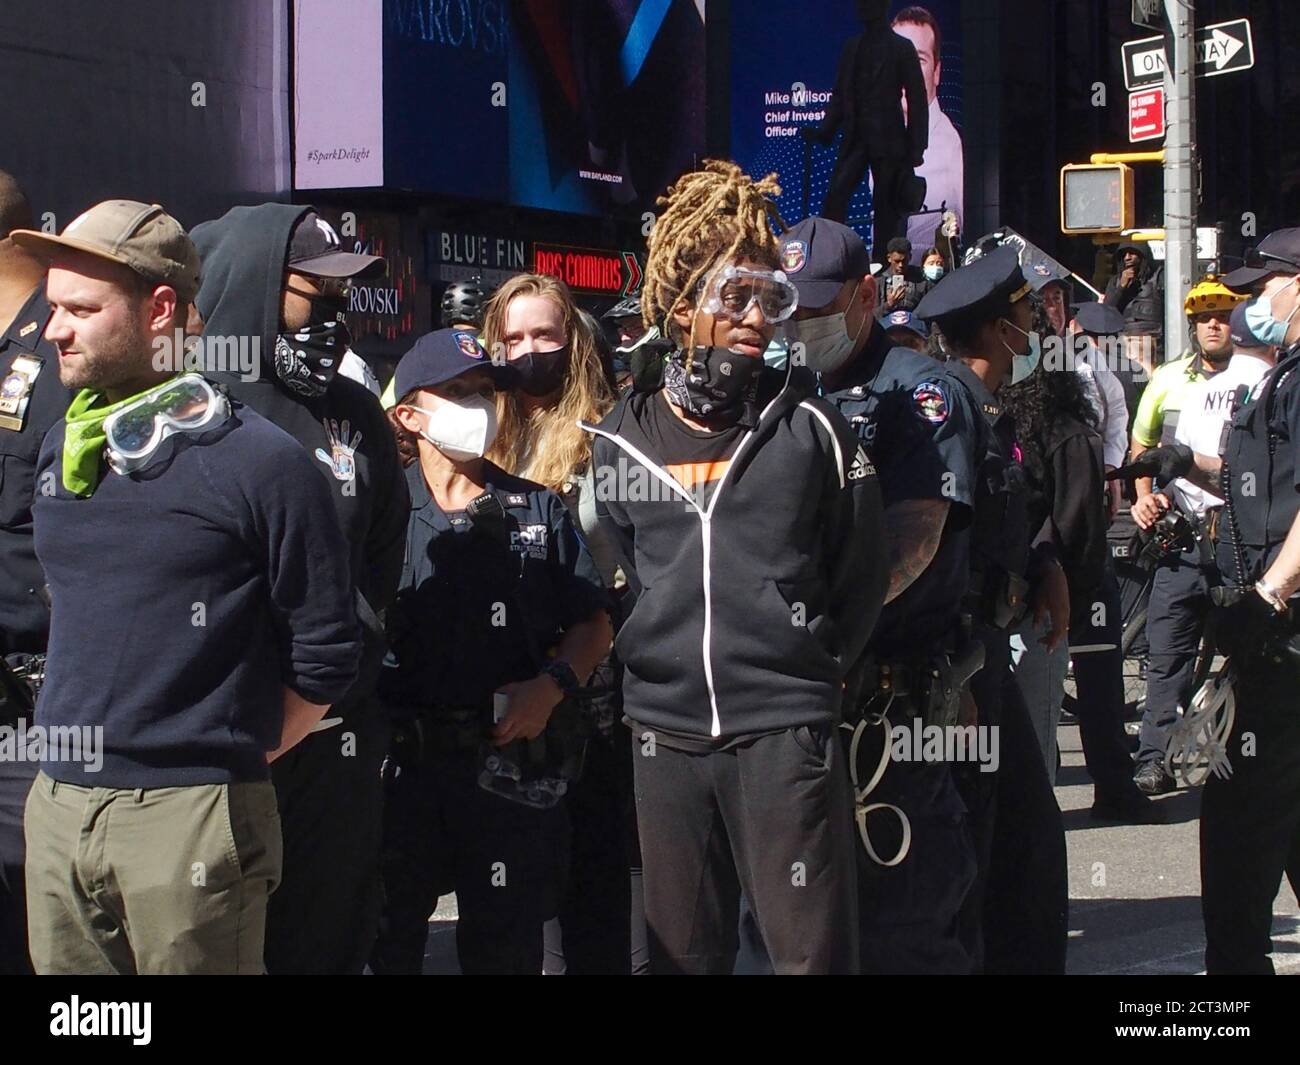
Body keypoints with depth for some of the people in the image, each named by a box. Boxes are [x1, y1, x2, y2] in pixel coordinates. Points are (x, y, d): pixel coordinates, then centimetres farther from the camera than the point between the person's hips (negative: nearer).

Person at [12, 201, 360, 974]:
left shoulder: (257, 460, -8)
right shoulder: (62, 449, 11)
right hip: (56, 813, 6)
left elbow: (326, 651, -4)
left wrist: (235, 753, 2)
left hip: (191, 821, -6)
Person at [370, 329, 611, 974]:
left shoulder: (537, 509, 12)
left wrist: (552, 684, -3)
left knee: (506, 949, 7)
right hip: (399, 768, -2)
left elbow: (593, 622, 14)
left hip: (513, 768, 2)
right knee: (388, 944, 3)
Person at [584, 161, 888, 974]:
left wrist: (820, 664, 2)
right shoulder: (620, 439, 7)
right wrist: (645, 663, 10)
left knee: (814, 948, -3)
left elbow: (863, 569, 6)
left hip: (787, 730, -3)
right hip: (666, 731, 3)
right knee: (682, 951, 11)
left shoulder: (809, 426, 0)